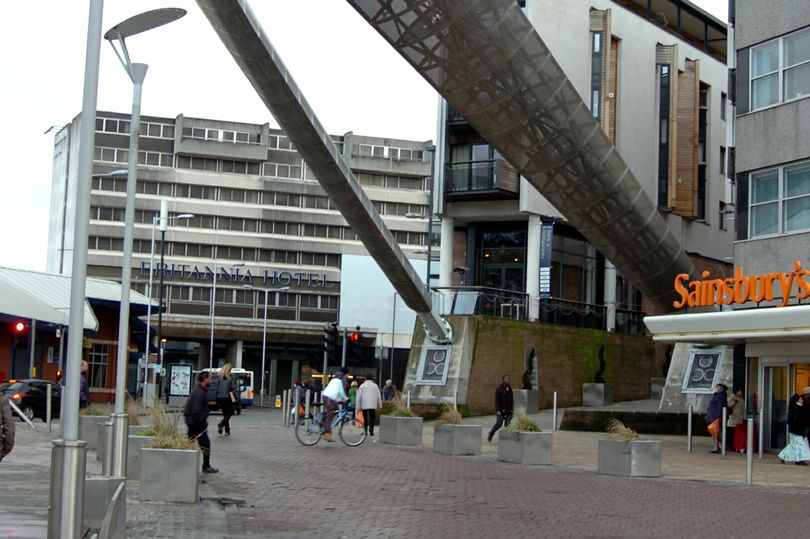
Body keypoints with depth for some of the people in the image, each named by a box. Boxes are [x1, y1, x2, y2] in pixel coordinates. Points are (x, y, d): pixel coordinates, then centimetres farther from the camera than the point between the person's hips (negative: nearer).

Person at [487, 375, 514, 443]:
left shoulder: (510, 389, 12)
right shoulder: (499, 389, -4)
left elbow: (512, 400, 17)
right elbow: (497, 400, -8)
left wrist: (512, 409, 11)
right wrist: (497, 410, -16)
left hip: (508, 411, 5)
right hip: (501, 411, -5)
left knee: (507, 425, -4)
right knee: (499, 424, -5)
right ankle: (490, 434, 17)